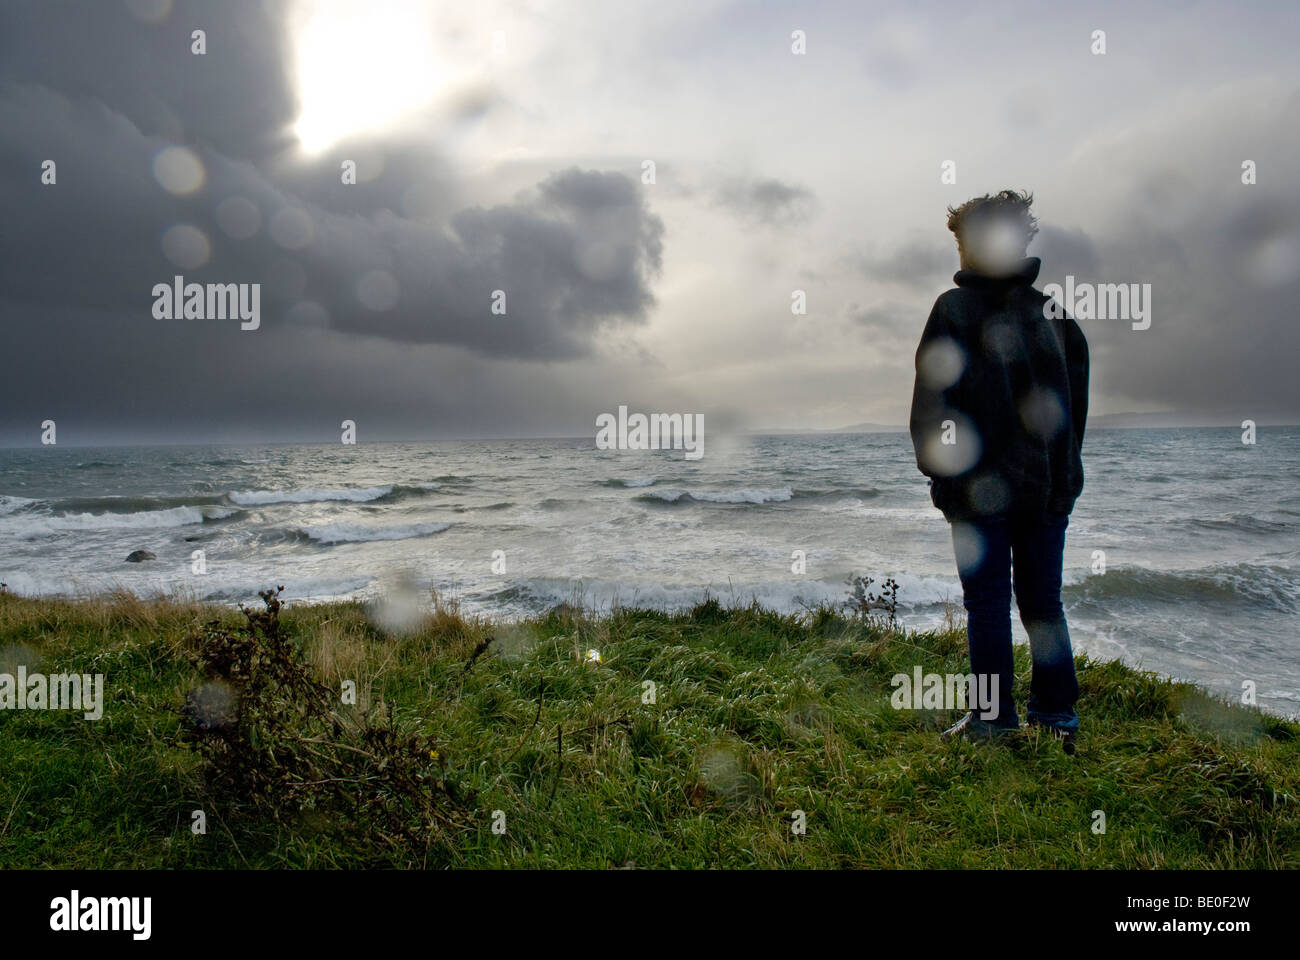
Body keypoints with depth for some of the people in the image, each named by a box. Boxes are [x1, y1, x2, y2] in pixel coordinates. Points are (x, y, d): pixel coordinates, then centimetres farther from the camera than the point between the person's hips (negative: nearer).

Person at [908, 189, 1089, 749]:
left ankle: (993, 719, 8)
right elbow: (1078, 398, 14)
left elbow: (932, 399, -9)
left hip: (983, 485, -5)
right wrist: (1064, 467, 19)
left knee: (987, 601, 3)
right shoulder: (1054, 311, 10)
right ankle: (1058, 715, 18)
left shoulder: (954, 309, -6)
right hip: (1051, 483, 5)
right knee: (1043, 599, 13)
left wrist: (938, 472, -2)